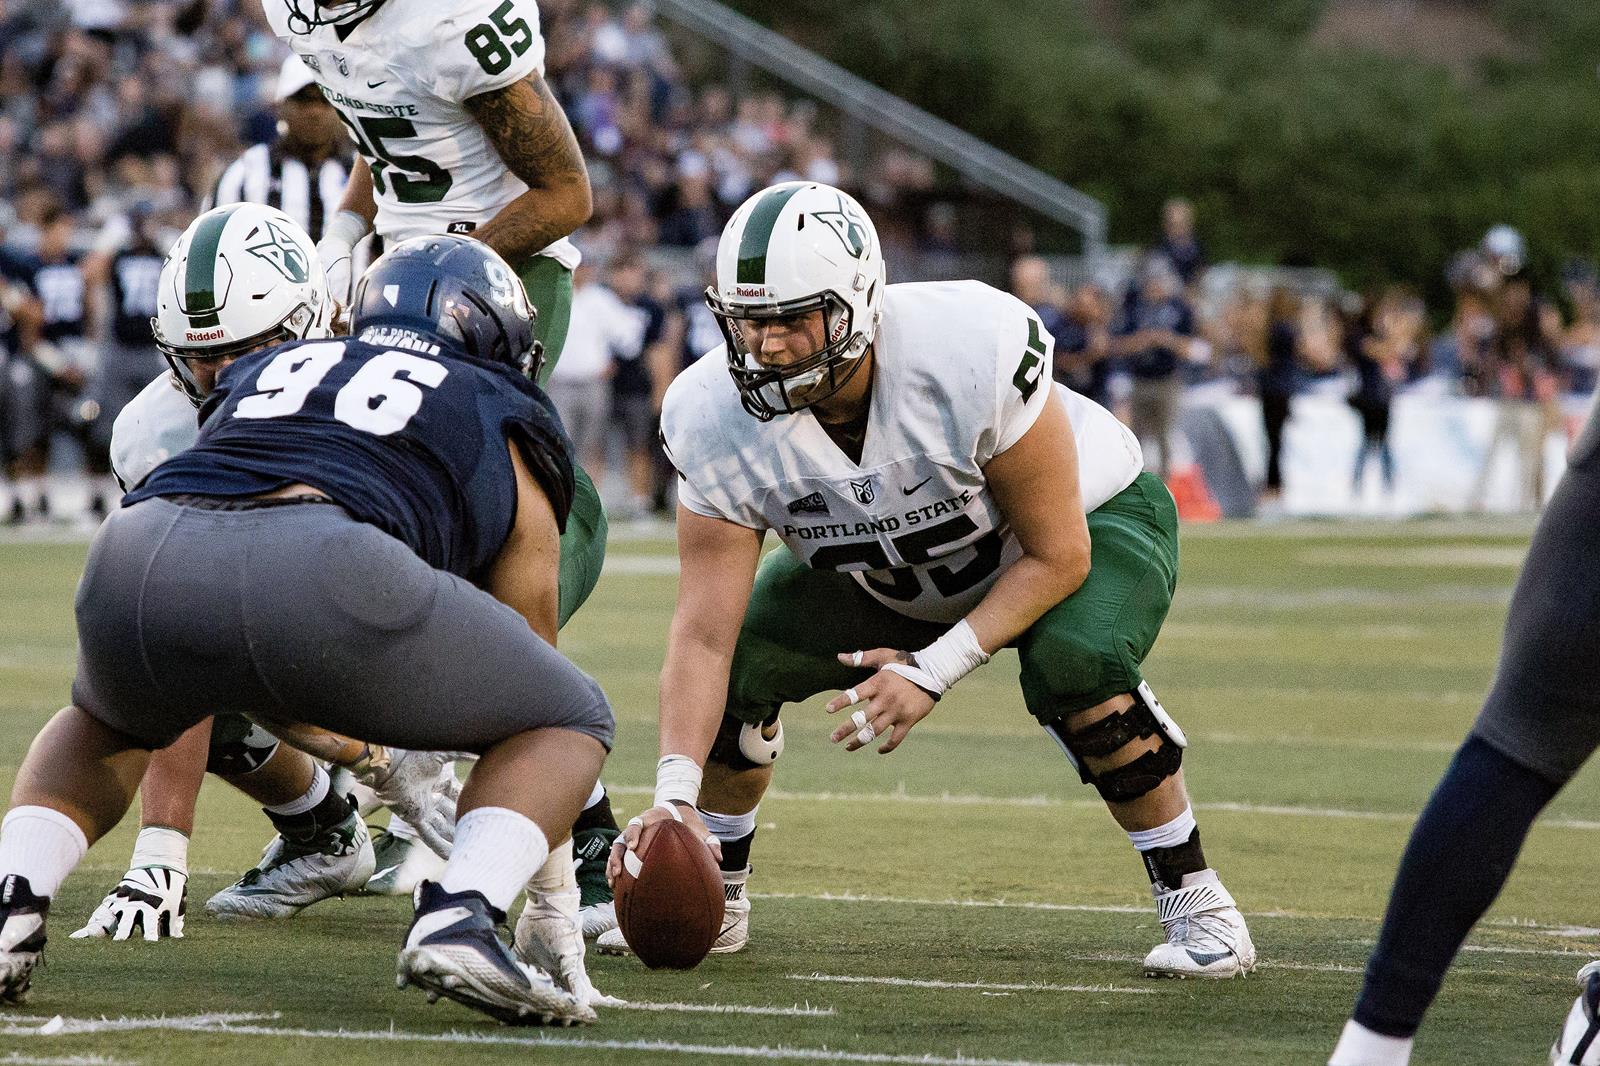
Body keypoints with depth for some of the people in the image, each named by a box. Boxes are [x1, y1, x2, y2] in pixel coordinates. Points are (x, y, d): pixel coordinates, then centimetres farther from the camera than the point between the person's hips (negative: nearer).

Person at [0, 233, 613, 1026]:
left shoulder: (264, 371, 40)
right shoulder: (505, 424, 31)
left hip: (139, 552, 4)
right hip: (322, 573, -4)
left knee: (104, 725, 39)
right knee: (573, 723, 21)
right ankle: (459, 916, -4)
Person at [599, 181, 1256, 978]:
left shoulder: (973, 354, -39)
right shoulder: (717, 418, -27)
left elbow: (1057, 557, -28)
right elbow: (705, 634, -27)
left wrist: (933, 671, -34)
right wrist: (675, 796, -39)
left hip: (1084, 521, -4)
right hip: (890, 574, 4)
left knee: (1072, 665, -34)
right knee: (741, 662, -14)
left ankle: (1192, 897, -14)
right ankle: (713, 893, 12)